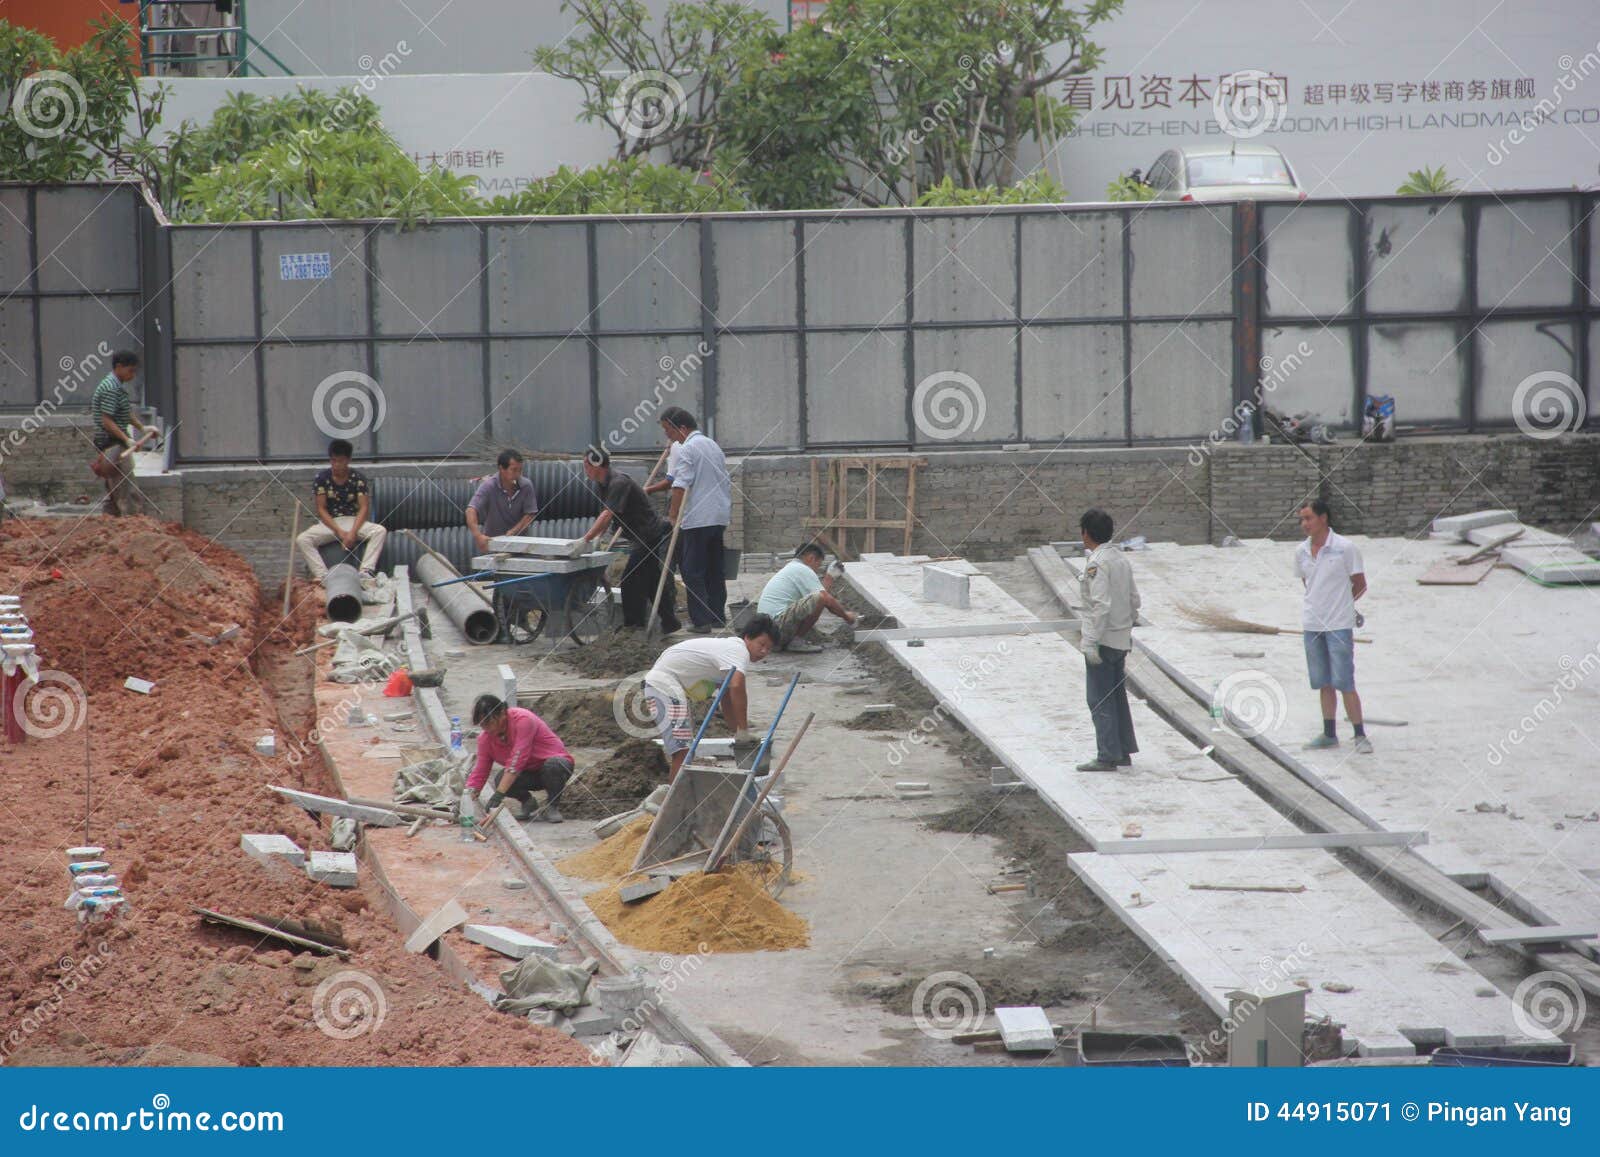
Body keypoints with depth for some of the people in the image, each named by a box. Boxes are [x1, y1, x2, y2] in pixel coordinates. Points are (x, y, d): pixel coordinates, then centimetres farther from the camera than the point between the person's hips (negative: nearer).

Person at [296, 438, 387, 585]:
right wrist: (339, 532, -18)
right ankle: (322, 576, -36)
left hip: (353, 521, 0)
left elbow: (364, 508, -9)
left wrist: (353, 532, -24)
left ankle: (365, 573, -36)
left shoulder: (358, 478, -4)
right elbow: (321, 509, -6)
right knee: (302, 539, -28)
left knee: (380, 531, -29)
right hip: (329, 523, 0)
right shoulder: (321, 479, -4)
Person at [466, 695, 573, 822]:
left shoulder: (523, 720, -29)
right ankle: (526, 801, 6)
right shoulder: (485, 738, -8)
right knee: (501, 781, -25)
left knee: (553, 765, -40)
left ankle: (551, 806, -13)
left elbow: (517, 760, -35)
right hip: (530, 772, 5)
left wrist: (499, 793, -40)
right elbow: (480, 771, -5)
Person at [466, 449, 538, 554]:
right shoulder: (488, 486, -22)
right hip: (491, 540, -2)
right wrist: (477, 535, -48)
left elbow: (529, 515, -8)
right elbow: (471, 510, -33)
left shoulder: (526, 486, -12)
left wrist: (511, 533, -22)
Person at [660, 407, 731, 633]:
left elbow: (680, 486, -19)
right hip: (720, 518, 9)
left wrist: (673, 517, -16)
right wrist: (728, 509, 27)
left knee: (693, 571, -5)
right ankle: (717, 616, 17)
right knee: (715, 571, 15)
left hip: (696, 521, -8)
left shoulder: (688, 449, -11)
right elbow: (727, 482, 21)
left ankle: (701, 620, -10)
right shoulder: (713, 446, 17)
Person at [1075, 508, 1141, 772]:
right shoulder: (1122, 559, 10)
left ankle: (1107, 756, -4)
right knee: (1117, 696, 16)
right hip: (1121, 640, 9)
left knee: (1100, 700, -4)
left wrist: (1092, 642, -21)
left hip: (1102, 641, -9)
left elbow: (1101, 605, -23)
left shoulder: (1097, 564, -17)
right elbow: (1134, 600, 15)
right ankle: (1124, 752, 21)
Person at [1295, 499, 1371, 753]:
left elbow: (1360, 586, 0)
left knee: (1344, 682, -7)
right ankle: (1329, 734, 17)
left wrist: (1337, 605, 5)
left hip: (1339, 625, -5)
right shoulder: (1301, 551, 6)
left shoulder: (1345, 548, -8)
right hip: (1312, 624, 5)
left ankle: (1360, 736, -2)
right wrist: (1320, 604, 11)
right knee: (1323, 683, 9)